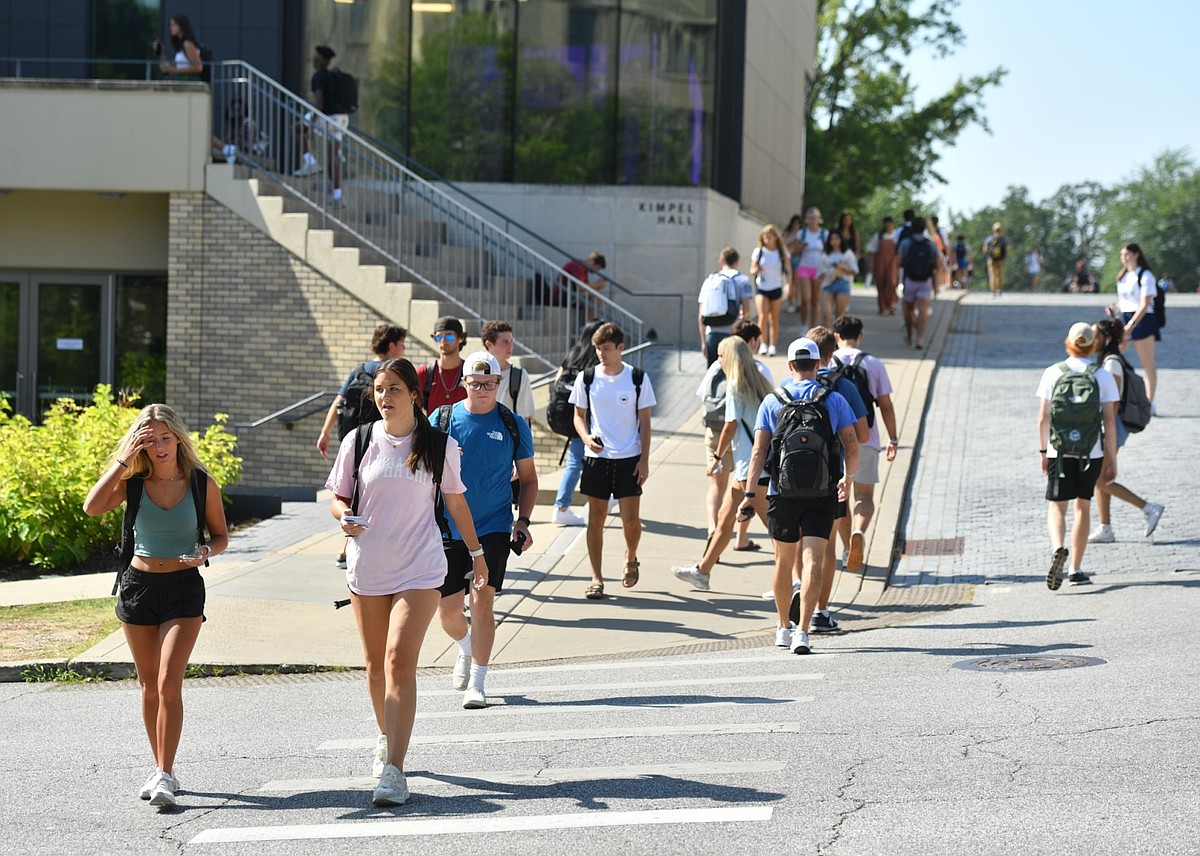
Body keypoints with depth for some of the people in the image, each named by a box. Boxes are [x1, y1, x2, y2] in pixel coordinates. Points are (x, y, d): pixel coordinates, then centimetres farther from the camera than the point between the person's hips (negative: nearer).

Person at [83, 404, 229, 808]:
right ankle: (161, 769, 23)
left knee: (169, 683, -13)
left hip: (184, 588, -2)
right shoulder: (133, 483, -3)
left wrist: (206, 551, -16)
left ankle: (165, 775, -11)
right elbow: (92, 507, -20)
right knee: (149, 684, 10)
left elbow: (221, 535, 6)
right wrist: (124, 459, -21)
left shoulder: (201, 484, -4)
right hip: (138, 585, 2)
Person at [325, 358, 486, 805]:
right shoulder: (359, 441, 2)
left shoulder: (439, 446, -1)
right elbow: (338, 498, 8)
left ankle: (393, 771, -19)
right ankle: (387, 738, 39)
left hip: (419, 569, -3)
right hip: (366, 568, 3)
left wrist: (476, 552, 19)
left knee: (400, 662, -15)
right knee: (375, 663, 13)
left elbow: (455, 502, 12)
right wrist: (345, 517, -15)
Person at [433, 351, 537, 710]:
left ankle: (477, 683, -2)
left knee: (482, 601, -12)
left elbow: (528, 478, 8)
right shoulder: (443, 418, 1)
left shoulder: (513, 424, 1)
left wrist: (523, 521, -2)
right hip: (449, 530, 1)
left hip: (494, 528, -1)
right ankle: (467, 648, 39)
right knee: (447, 611, 5)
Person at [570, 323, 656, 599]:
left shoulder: (638, 379, -1)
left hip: (629, 459, -1)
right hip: (596, 457, 1)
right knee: (596, 517, 2)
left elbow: (645, 421, 2)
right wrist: (586, 437, -13)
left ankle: (631, 558, 27)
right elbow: (579, 415, 8)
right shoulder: (586, 379, 1)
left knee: (631, 518, -4)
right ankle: (596, 578, 9)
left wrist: (644, 460, -3)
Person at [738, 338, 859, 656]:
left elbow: (758, 452, -4)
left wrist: (750, 493, -4)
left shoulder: (772, 401, 1)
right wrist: (848, 478, 17)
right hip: (822, 494, -1)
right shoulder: (834, 400, 0)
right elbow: (851, 447, -2)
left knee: (784, 562, 16)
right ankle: (802, 632, -17)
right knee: (812, 562, -5)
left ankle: (784, 628, 30)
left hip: (782, 493, 1)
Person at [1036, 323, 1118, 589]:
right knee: (1083, 507, 14)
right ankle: (1076, 569, 17)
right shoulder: (1103, 377, -2)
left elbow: (1043, 419, -1)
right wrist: (1112, 459, 1)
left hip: (1059, 451, -1)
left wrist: (1043, 451, 11)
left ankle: (1058, 548, -26)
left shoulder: (1053, 373, -1)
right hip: (1092, 452, 1)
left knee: (1056, 507, 4)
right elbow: (1110, 422, -4)